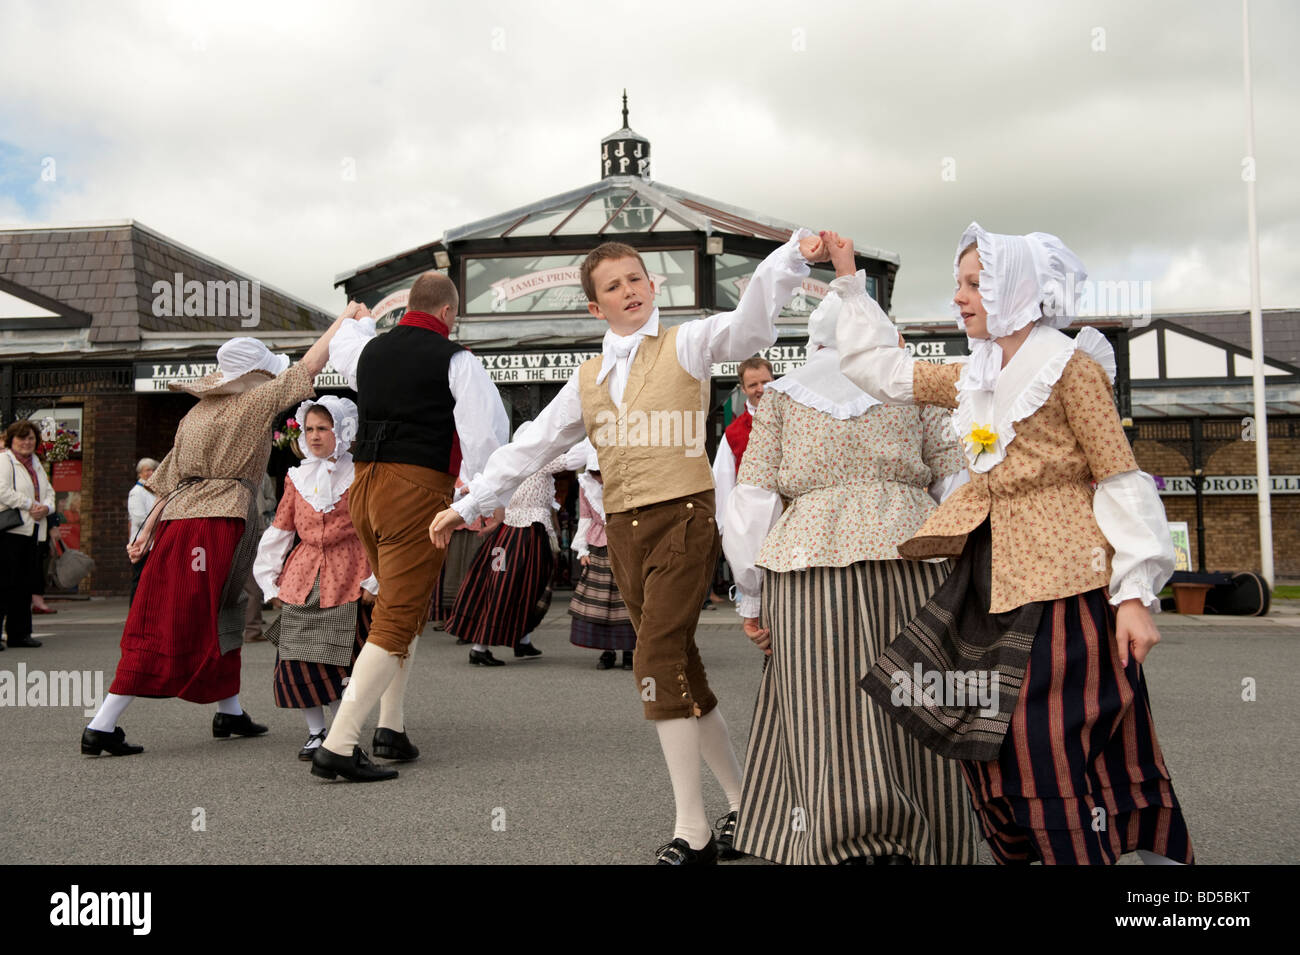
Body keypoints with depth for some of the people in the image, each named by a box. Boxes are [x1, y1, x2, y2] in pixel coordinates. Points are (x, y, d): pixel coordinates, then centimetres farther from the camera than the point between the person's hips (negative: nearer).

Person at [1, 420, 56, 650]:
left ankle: (19, 633, 16)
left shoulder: (36, 463, 21)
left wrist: (46, 507, 0)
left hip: (32, 530, 8)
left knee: (26, 584, 9)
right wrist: (30, 505, -13)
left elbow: (49, 491, 21)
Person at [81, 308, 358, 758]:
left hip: (179, 519, 8)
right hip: (219, 520, -8)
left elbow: (174, 477, 14)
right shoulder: (255, 401, -2)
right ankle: (101, 726, -3)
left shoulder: (197, 413, 17)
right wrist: (345, 318, 14)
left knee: (221, 619, 18)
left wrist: (150, 528, 12)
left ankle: (230, 712, 28)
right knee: (176, 629, -3)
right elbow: (310, 365, 4)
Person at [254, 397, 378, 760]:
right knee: (297, 660, -1)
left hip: (349, 578, -4)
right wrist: (269, 582, 12)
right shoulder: (298, 478, 12)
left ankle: (389, 721, 13)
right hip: (303, 578, 4)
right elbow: (278, 531, 16)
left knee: (365, 655, -7)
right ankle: (316, 732, 14)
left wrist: (374, 581, -6)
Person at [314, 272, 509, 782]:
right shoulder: (455, 360, -6)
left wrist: (360, 320, 59)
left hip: (365, 486, 7)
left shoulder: (369, 349, 13)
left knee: (403, 606, 22)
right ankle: (338, 745, -11)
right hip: (417, 491, -7)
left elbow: (338, 350, 38)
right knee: (397, 620, -6)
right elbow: (487, 428, -16)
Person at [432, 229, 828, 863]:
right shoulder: (589, 378, 17)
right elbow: (532, 446, 20)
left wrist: (791, 259, -33)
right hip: (624, 530, 6)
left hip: (682, 518, -6)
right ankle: (743, 804, 22)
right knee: (680, 670, 9)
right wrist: (469, 503, 18)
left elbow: (750, 324, -16)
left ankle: (691, 833, -6)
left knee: (658, 661, -14)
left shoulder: (685, 345, 2)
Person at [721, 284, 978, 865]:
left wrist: (751, 598, 10)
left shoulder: (783, 395, 14)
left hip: (809, 569, -1)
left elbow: (753, 501, 6)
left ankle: (850, 845, -15)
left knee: (830, 730, -1)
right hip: (908, 565, 1)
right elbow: (958, 486, 6)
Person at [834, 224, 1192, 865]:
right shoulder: (974, 379, 14)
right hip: (991, 577, 7)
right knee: (983, 736, 7)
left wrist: (1135, 594, -14)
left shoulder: (1070, 365, -6)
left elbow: (1122, 480, -9)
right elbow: (881, 368, 24)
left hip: (1063, 580, -7)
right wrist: (847, 281, 22)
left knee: (1054, 746, -7)